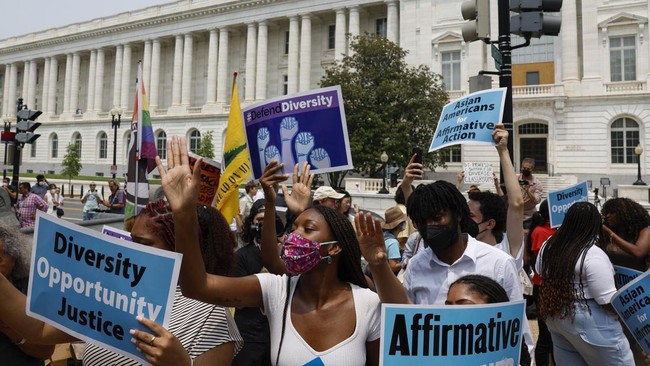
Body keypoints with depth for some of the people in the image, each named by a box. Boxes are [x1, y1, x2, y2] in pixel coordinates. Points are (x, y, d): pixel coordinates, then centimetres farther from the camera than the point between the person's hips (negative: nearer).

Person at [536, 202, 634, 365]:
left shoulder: (549, 245, 0)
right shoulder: (592, 254, -22)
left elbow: (540, 273, 17)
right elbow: (608, 300, -21)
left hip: (554, 316, 7)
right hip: (588, 322, -7)